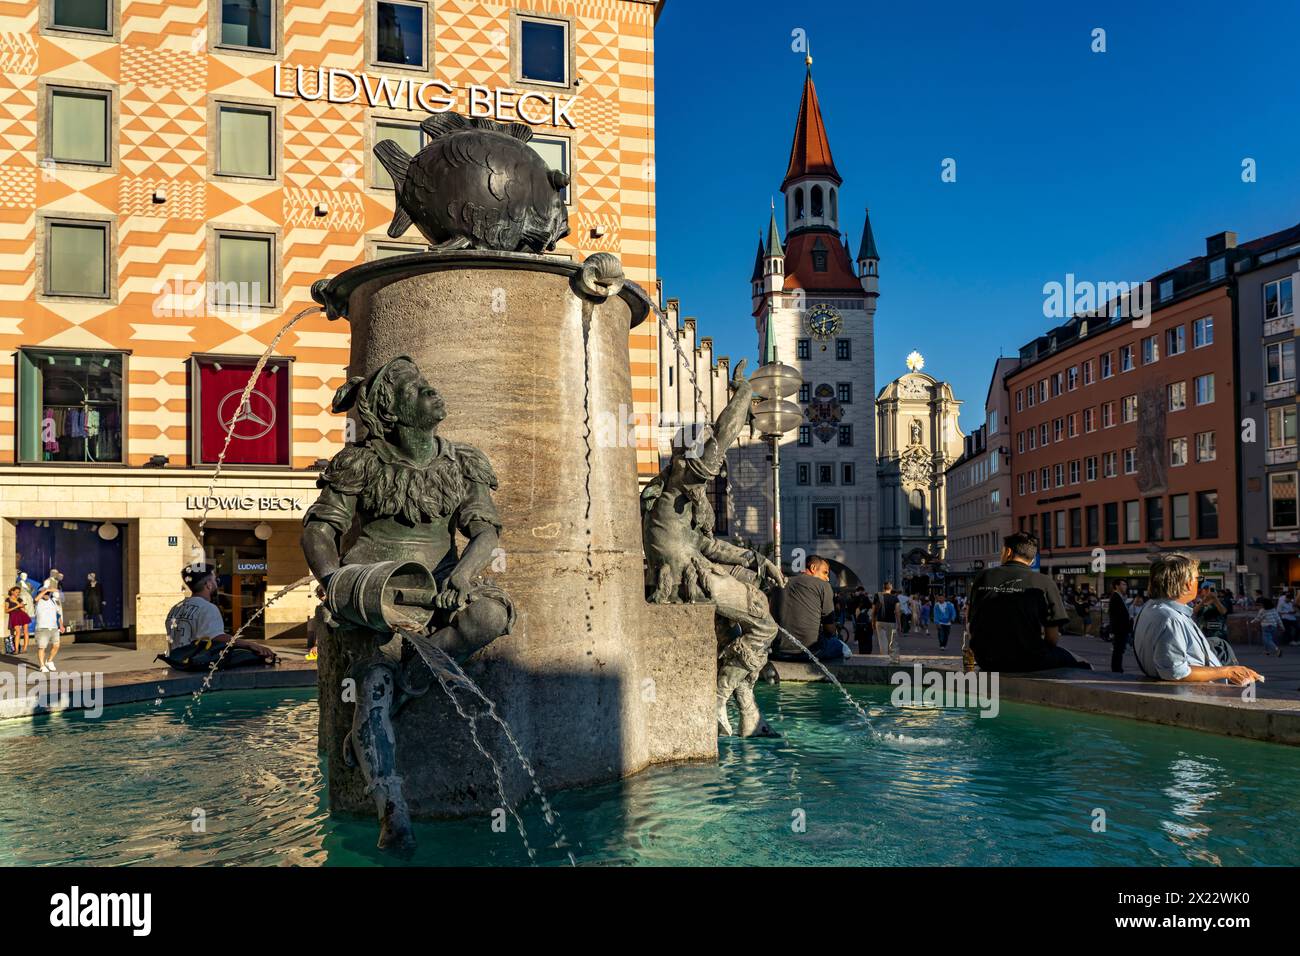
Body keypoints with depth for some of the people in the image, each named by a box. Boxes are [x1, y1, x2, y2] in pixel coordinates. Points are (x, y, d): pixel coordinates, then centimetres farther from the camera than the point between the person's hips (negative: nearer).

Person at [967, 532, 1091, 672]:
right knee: (1082, 666, 17)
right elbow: (1052, 638, -6)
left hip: (986, 661, 5)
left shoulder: (983, 577, 5)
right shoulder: (1044, 582, -5)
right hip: (1027, 661, -4)